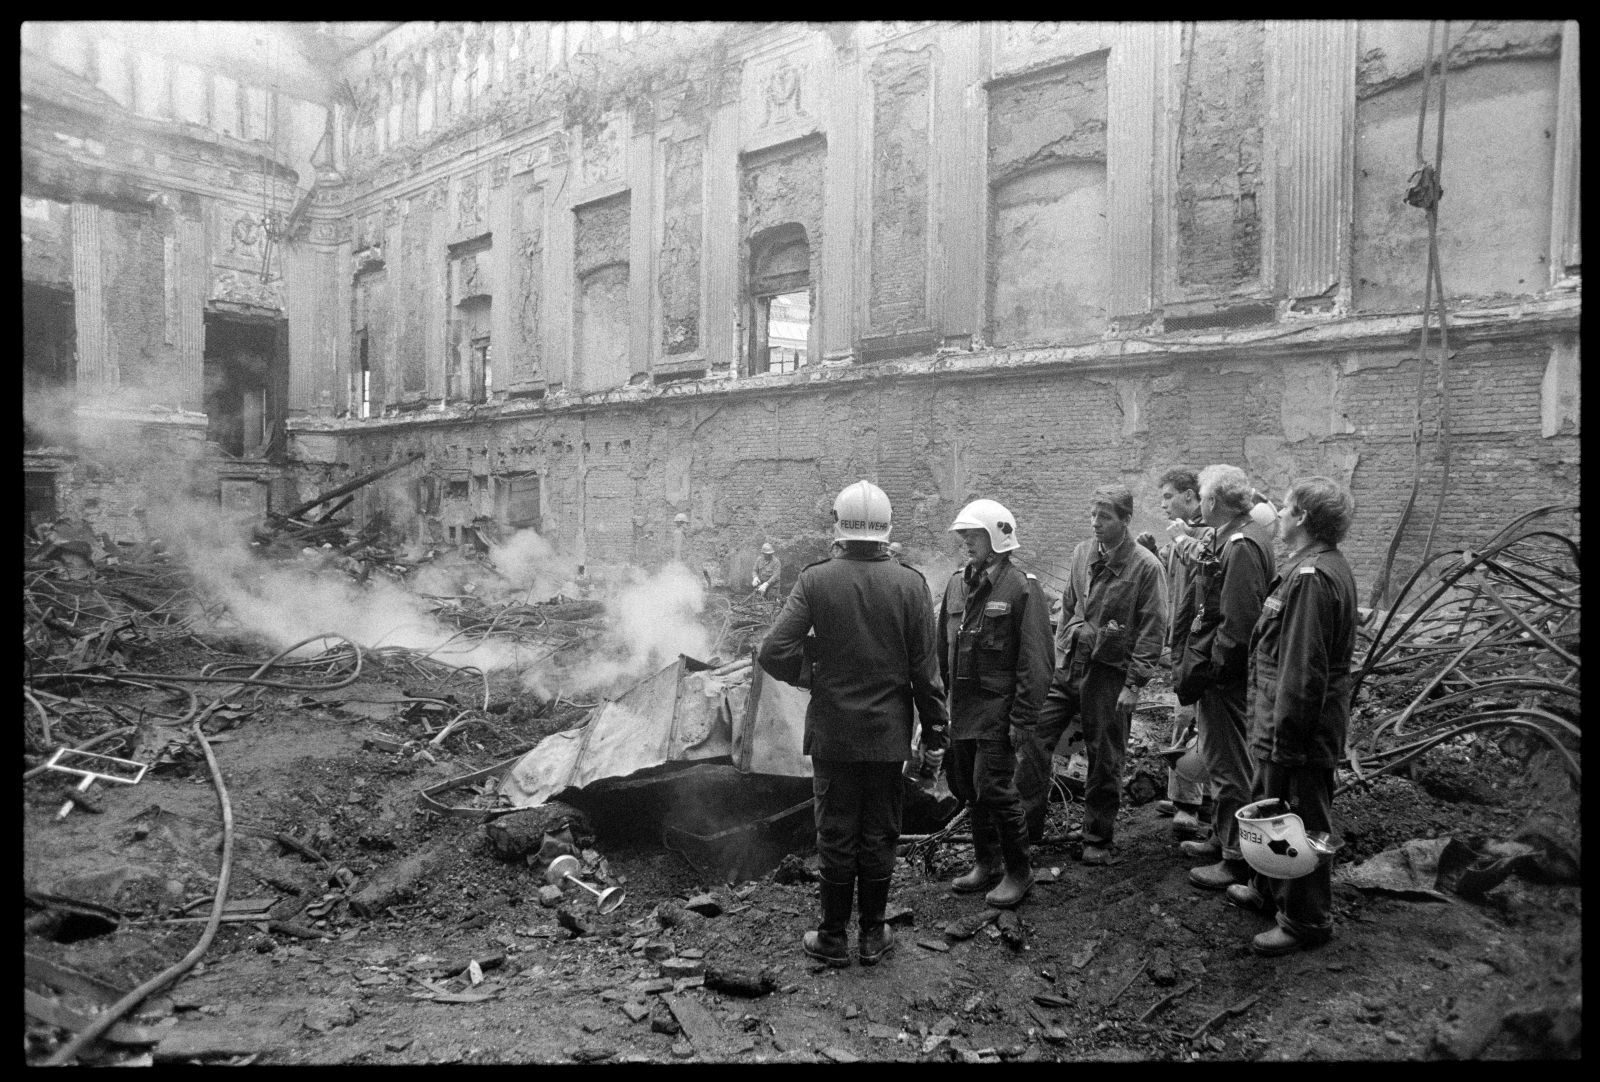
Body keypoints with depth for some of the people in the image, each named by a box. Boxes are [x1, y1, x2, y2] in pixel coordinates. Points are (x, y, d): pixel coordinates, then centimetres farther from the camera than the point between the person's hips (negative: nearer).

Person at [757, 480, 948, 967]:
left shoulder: (816, 579, -11)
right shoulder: (910, 584, -7)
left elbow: (773, 653, -17)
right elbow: (925, 670, -5)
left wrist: (810, 675, 2)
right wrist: (936, 731, 4)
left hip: (833, 731, -1)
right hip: (889, 732, 1)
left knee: (836, 835, 11)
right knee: (879, 835, 14)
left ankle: (834, 938, 23)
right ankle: (872, 935, 26)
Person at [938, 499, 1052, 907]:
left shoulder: (1022, 589, -10)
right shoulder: (957, 585, 9)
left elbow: (1035, 660, -13)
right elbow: (943, 648, 13)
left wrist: (1023, 717, -17)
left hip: (997, 709, -7)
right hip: (961, 709, 7)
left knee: (994, 788, -6)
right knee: (966, 786, 13)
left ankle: (1019, 871, 14)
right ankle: (986, 863, 31)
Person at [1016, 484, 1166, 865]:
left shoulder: (1145, 566, -9)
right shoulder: (1082, 553, 7)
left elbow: (1152, 630, -9)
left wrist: (1134, 684, -12)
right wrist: (1059, 654, 12)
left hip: (1108, 673, -5)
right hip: (1067, 664, 5)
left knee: (1104, 759, 7)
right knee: (1033, 736, -1)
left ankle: (1098, 836, 24)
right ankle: (1026, 824, 12)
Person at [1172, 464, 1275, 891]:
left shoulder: (1241, 546, -21)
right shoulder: (1225, 539, 10)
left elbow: (1237, 624, -26)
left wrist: (1206, 671, -20)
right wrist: (1190, 668, 12)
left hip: (1225, 678, -10)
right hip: (1215, 670, 10)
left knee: (1229, 766, 2)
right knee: (1218, 759, 22)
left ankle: (1238, 859, 15)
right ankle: (1222, 838, 37)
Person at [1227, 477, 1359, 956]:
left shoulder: (1311, 577, -24)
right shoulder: (1329, 566, 10)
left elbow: (1302, 671, -27)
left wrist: (1284, 743, -23)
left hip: (1298, 724, -10)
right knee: (1268, 808, 24)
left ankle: (1307, 921, 21)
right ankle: (1269, 890, 41)